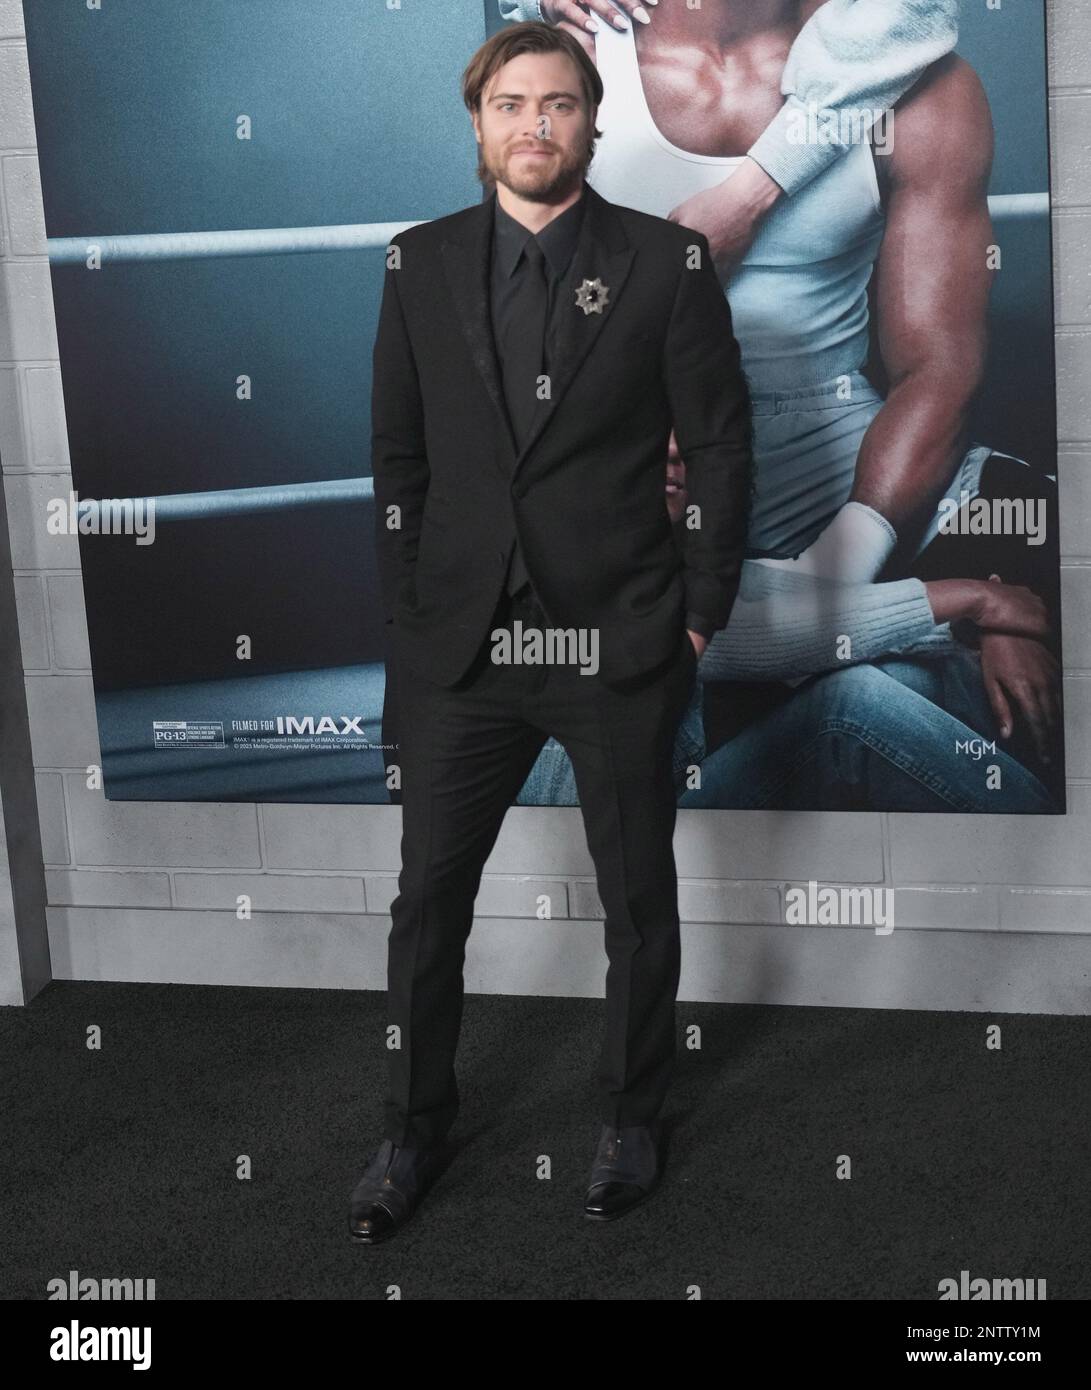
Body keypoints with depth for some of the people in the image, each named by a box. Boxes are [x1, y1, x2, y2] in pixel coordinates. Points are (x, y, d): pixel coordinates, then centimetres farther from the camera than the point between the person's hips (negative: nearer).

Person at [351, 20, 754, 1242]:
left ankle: (631, 1122, 33)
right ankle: (413, 1131, 28)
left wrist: (704, 613, -4)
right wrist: (410, 615, 3)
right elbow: (398, 456, 7)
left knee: (638, 901, 12)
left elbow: (719, 445, -1)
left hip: (622, 645, -1)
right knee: (427, 902, 9)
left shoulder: (668, 262, -3)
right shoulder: (420, 265, 4)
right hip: (461, 643, 2)